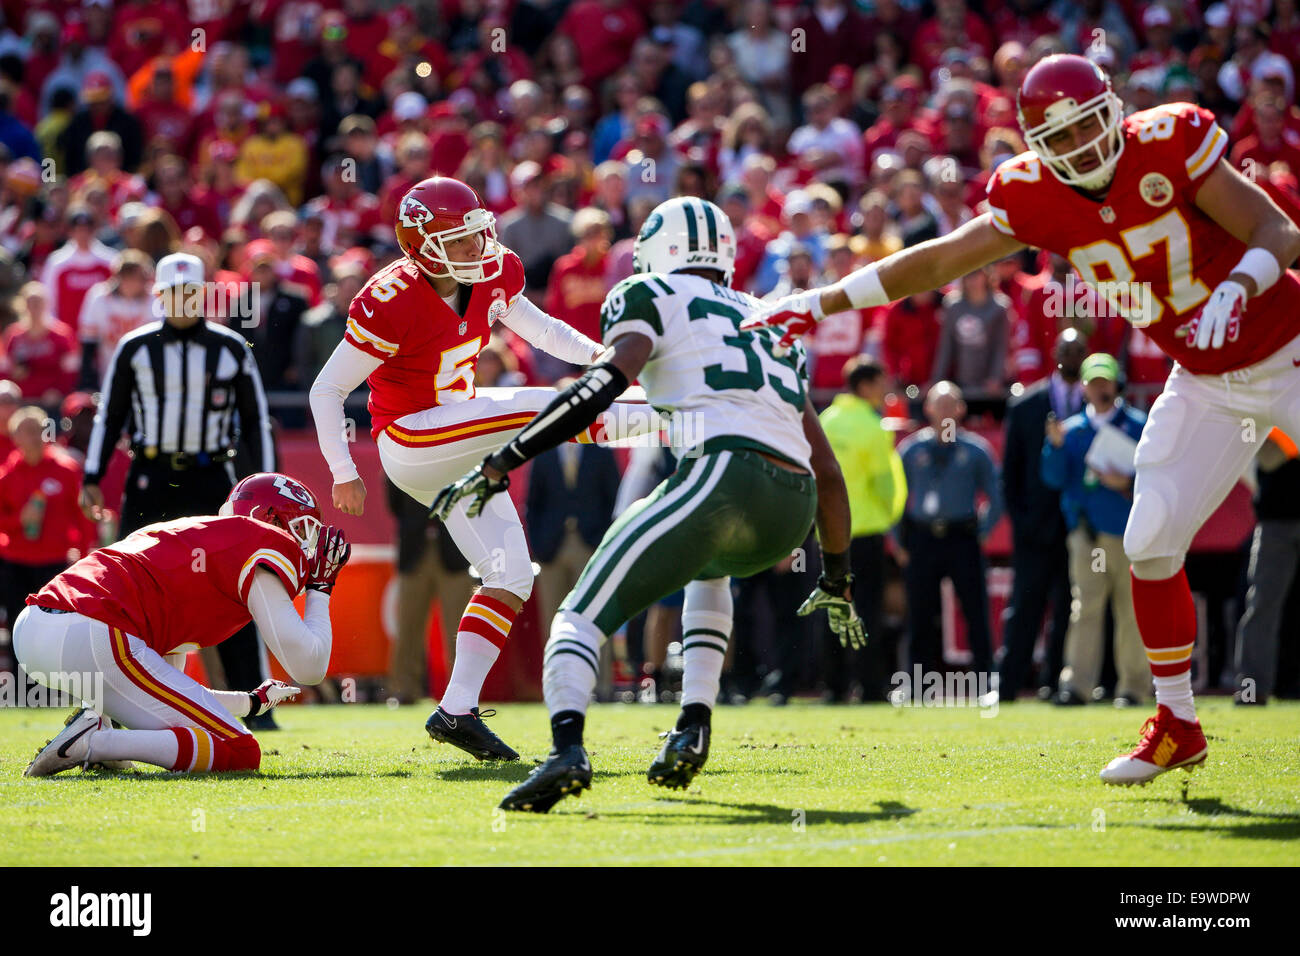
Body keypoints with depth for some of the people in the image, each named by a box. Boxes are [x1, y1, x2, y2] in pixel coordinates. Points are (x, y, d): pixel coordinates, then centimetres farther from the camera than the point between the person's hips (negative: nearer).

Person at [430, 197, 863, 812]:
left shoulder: (652, 297, 14)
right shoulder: (772, 327, 33)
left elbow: (603, 386, -5)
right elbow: (828, 472, 33)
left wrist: (498, 466, -4)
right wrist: (837, 579, 43)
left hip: (722, 476, -6)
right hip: (792, 515, 6)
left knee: (582, 617, -4)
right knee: (710, 572, 38)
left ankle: (567, 747, -32)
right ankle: (693, 729, 20)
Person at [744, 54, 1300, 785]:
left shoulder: (1169, 147, -21)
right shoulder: (1037, 198, -8)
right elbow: (939, 261, -4)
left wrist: (1236, 289, -39)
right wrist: (820, 304, -7)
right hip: (1208, 386, 4)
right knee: (1151, 542, -2)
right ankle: (1177, 725, 12)